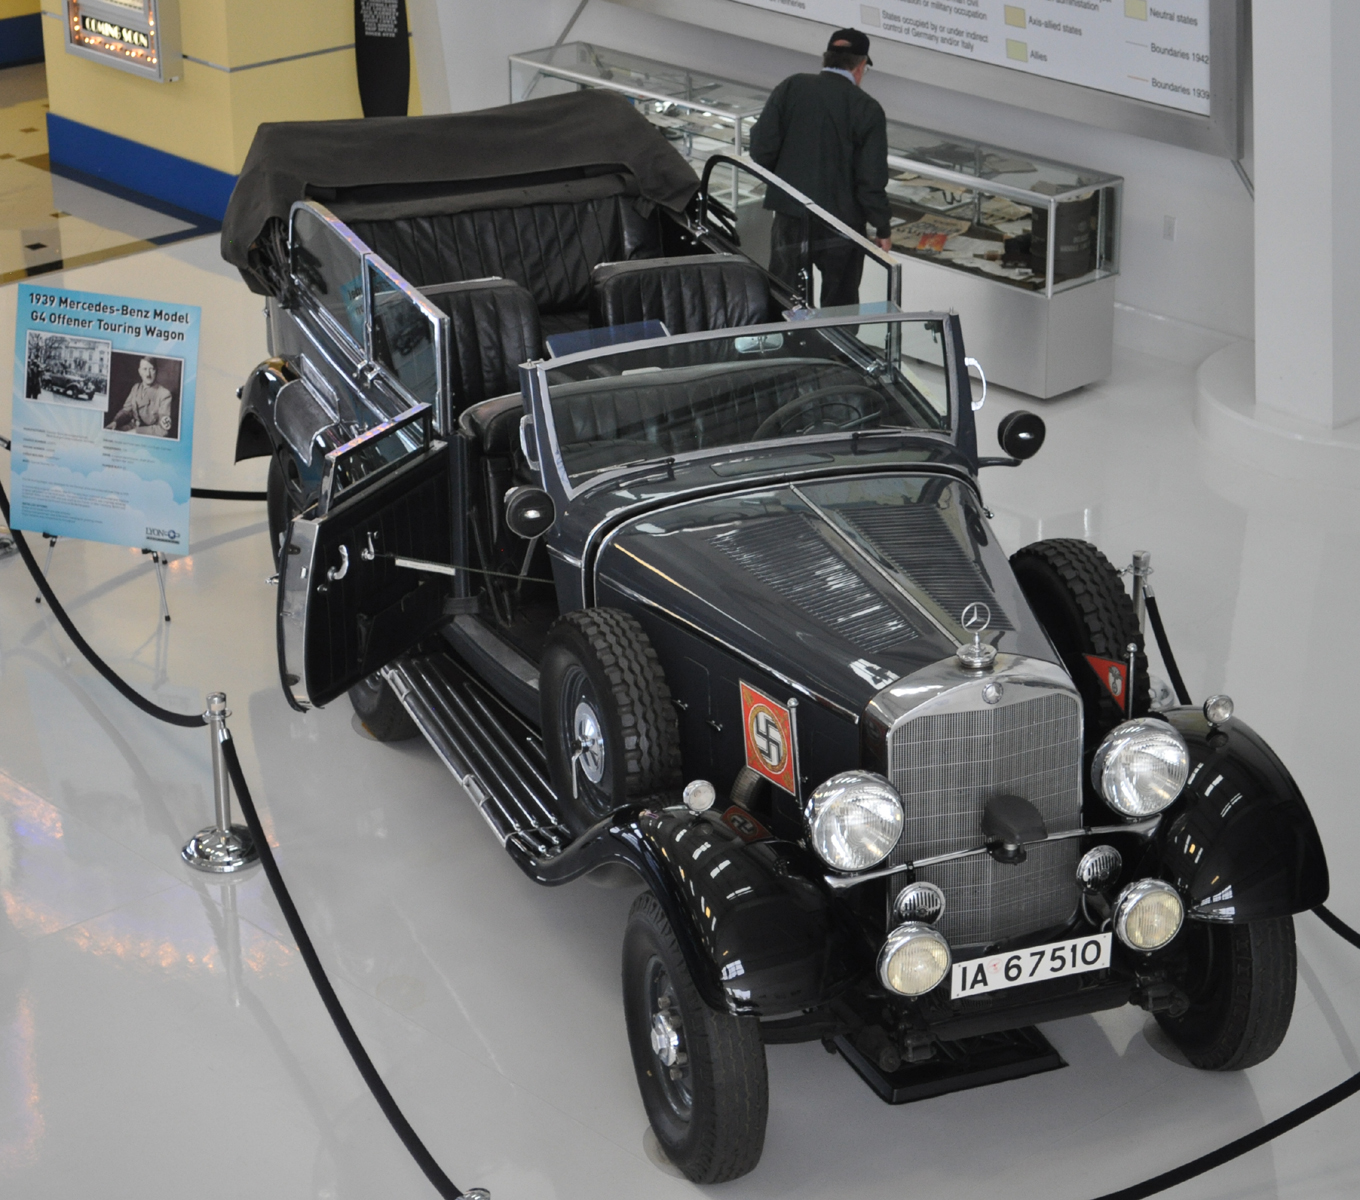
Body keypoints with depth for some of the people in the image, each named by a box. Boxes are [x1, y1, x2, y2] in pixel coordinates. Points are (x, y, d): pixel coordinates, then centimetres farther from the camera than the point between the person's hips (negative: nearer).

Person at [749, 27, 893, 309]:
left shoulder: (790, 88, -3)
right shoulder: (867, 110, -9)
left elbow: (761, 149, -6)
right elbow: (872, 180, -11)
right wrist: (883, 228, 0)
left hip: (790, 215, 2)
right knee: (840, 305, 11)